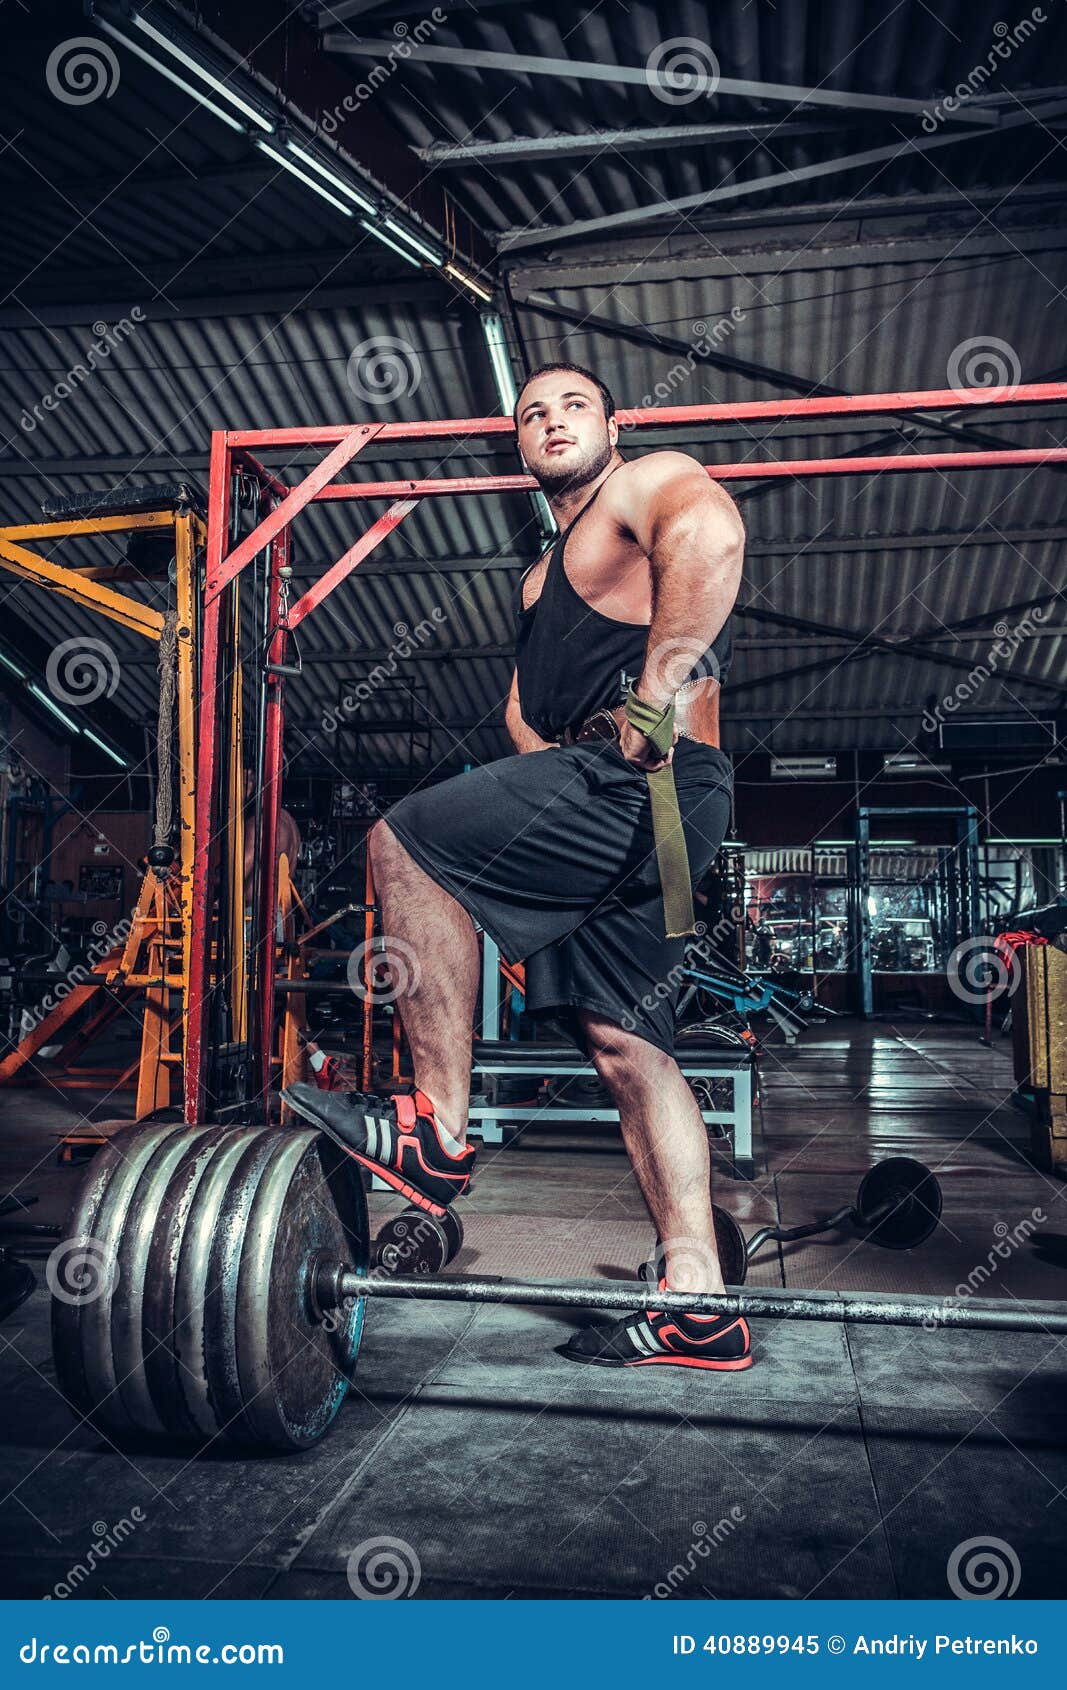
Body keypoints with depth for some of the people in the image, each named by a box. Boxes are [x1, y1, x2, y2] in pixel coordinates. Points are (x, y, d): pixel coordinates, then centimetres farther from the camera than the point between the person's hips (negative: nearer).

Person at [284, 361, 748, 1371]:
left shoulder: (645, 485, 4)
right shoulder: (546, 575, 32)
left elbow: (711, 532, -20)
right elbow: (522, 701, 32)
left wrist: (653, 702, -25)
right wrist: (548, 773, 11)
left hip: (642, 782, -10)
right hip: (635, 817, 10)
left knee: (406, 844, -14)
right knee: (624, 1042, 4)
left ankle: (439, 1133, -10)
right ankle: (699, 1304, 7)